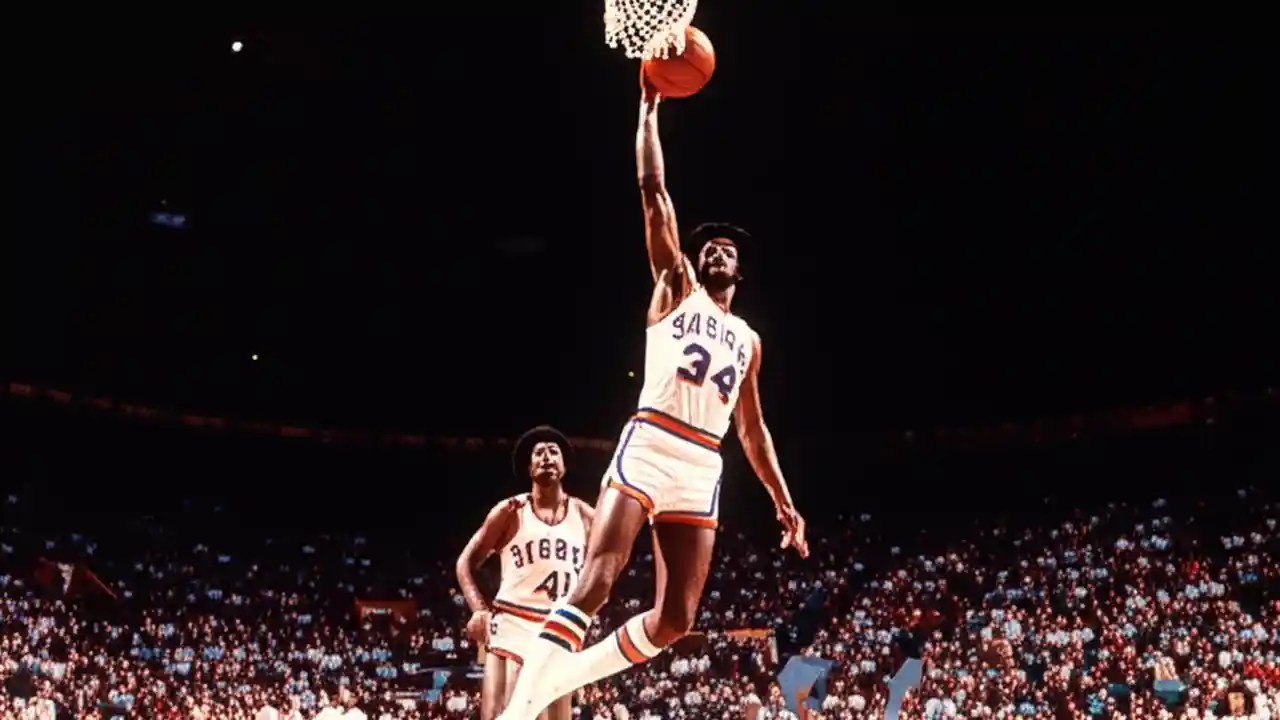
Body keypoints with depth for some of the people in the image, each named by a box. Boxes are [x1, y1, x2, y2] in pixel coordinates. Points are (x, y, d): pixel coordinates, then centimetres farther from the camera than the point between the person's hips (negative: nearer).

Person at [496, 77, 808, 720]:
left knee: (675, 619, -3)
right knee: (595, 582, -22)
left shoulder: (747, 340, 26)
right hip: (648, 449, -5)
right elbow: (652, 190, 5)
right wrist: (650, 109, 5)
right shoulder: (675, 287, 14)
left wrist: (782, 502, 22)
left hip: (701, 471, 5)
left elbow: (752, 429, 29)